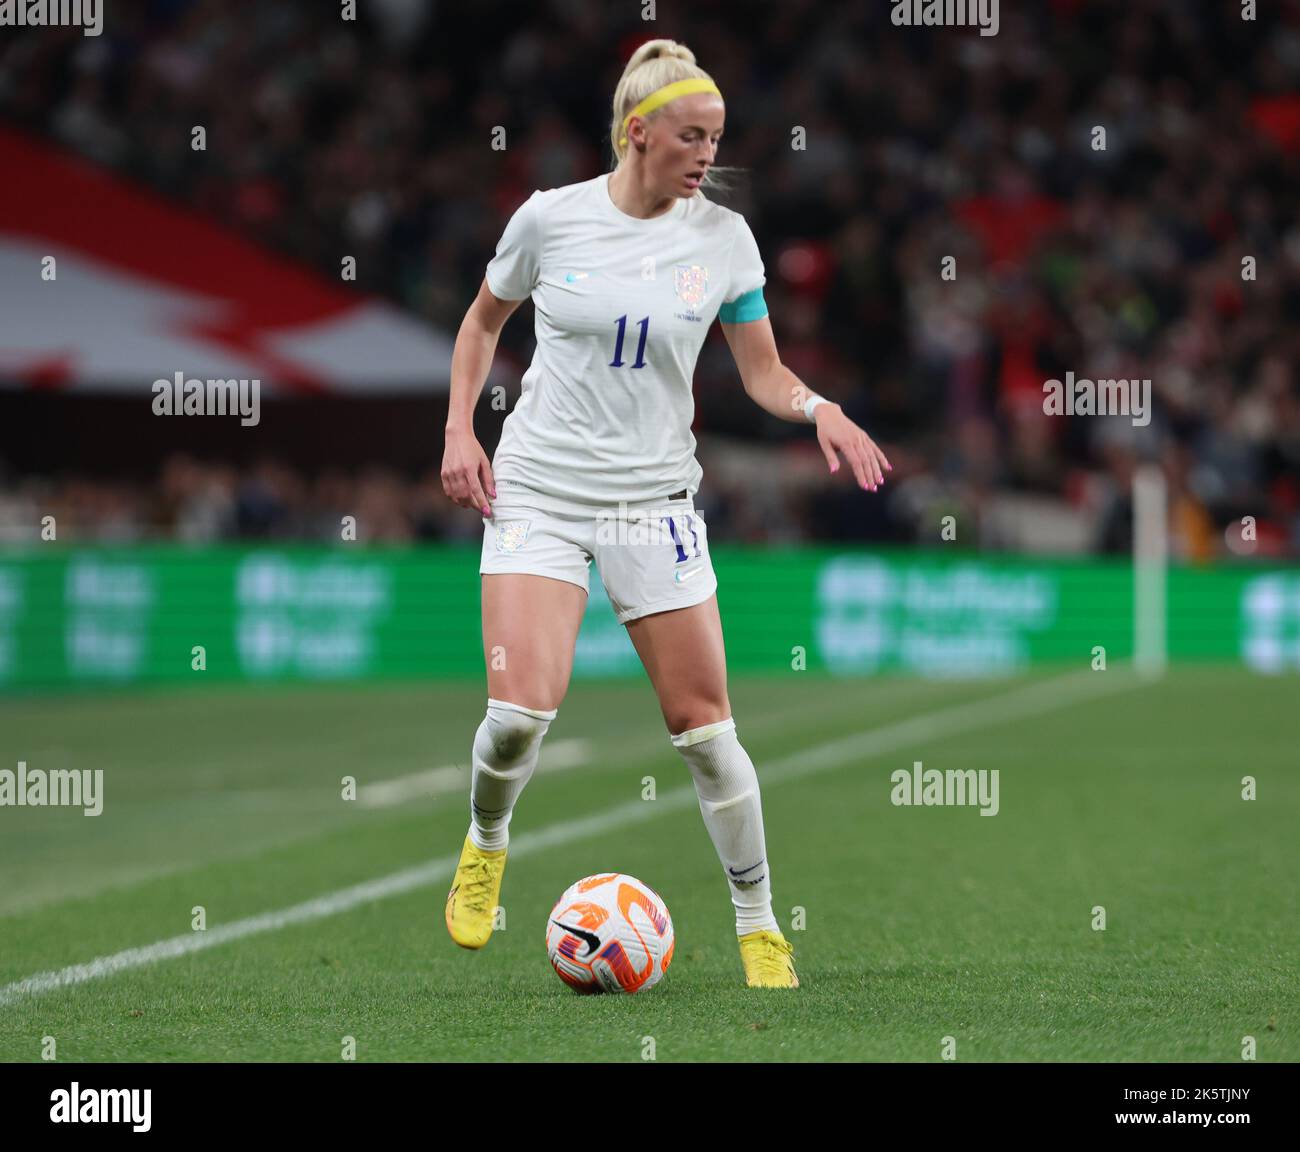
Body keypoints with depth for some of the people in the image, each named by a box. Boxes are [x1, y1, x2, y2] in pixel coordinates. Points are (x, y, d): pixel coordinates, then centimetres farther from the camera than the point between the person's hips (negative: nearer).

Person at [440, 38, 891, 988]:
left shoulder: (722, 236, -1)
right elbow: (484, 319, 13)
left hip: (655, 500, 1)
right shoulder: (551, 218, -4)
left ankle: (760, 925, 11)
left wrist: (817, 408, -16)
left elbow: (763, 372, 4)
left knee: (701, 717, -2)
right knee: (523, 706, -17)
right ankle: (487, 842, 16)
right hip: (537, 491, -1)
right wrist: (460, 429, 3)